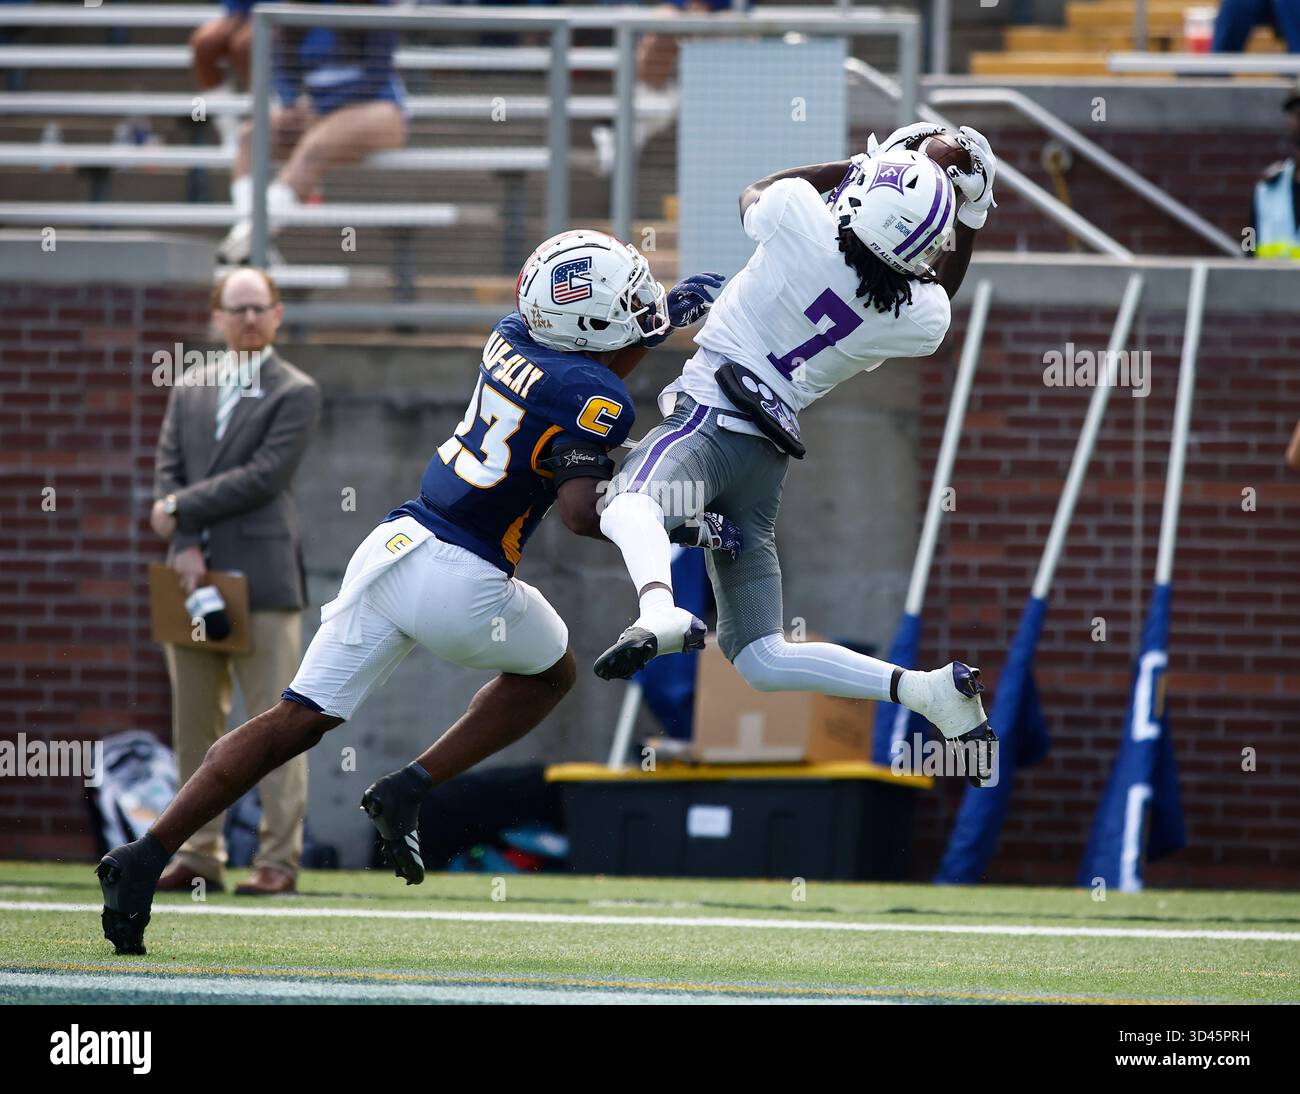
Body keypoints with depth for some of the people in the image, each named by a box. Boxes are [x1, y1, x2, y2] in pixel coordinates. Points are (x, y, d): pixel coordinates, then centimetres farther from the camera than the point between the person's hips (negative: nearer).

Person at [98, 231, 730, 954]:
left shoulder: (514, 338, 13)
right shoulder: (595, 399, -9)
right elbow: (582, 512, -21)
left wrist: (667, 318, 30)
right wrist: (682, 525, -10)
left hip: (394, 544, 6)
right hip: (465, 583, -6)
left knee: (297, 721, 5)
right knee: (549, 673, 26)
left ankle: (146, 858, -6)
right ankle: (409, 792, 11)